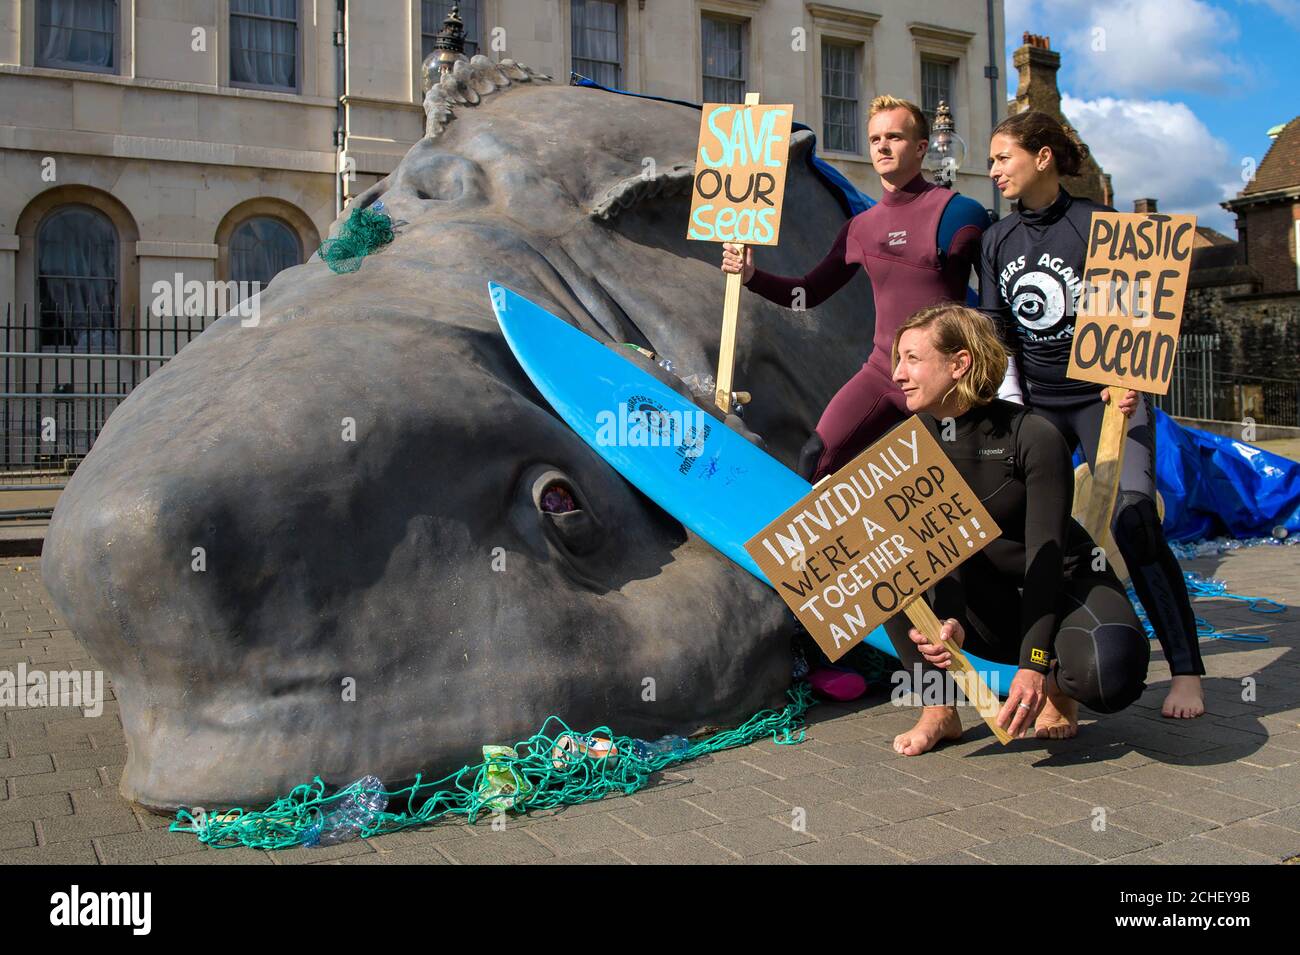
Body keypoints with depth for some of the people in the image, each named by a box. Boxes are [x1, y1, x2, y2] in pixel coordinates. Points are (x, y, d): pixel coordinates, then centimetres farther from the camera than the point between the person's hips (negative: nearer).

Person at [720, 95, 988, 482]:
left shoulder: (957, 213, -9)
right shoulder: (861, 227, 9)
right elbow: (809, 293, 14)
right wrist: (751, 275, -1)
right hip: (881, 372, 5)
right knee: (815, 459, -3)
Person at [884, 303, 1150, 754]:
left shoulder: (1034, 438, -20)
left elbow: (1045, 554, -23)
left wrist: (1033, 664, -30)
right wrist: (949, 622, -33)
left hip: (1063, 585, -3)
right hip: (986, 605, 4)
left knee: (1110, 670, -36)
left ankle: (1057, 687, 3)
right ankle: (939, 711, -13)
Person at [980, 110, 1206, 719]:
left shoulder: (1097, 224, -6)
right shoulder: (998, 240, 8)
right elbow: (998, 334, 10)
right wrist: (1010, 405, 1)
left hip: (1106, 394, -4)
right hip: (1037, 401, 5)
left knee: (1132, 521, -18)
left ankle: (1186, 671, -8)